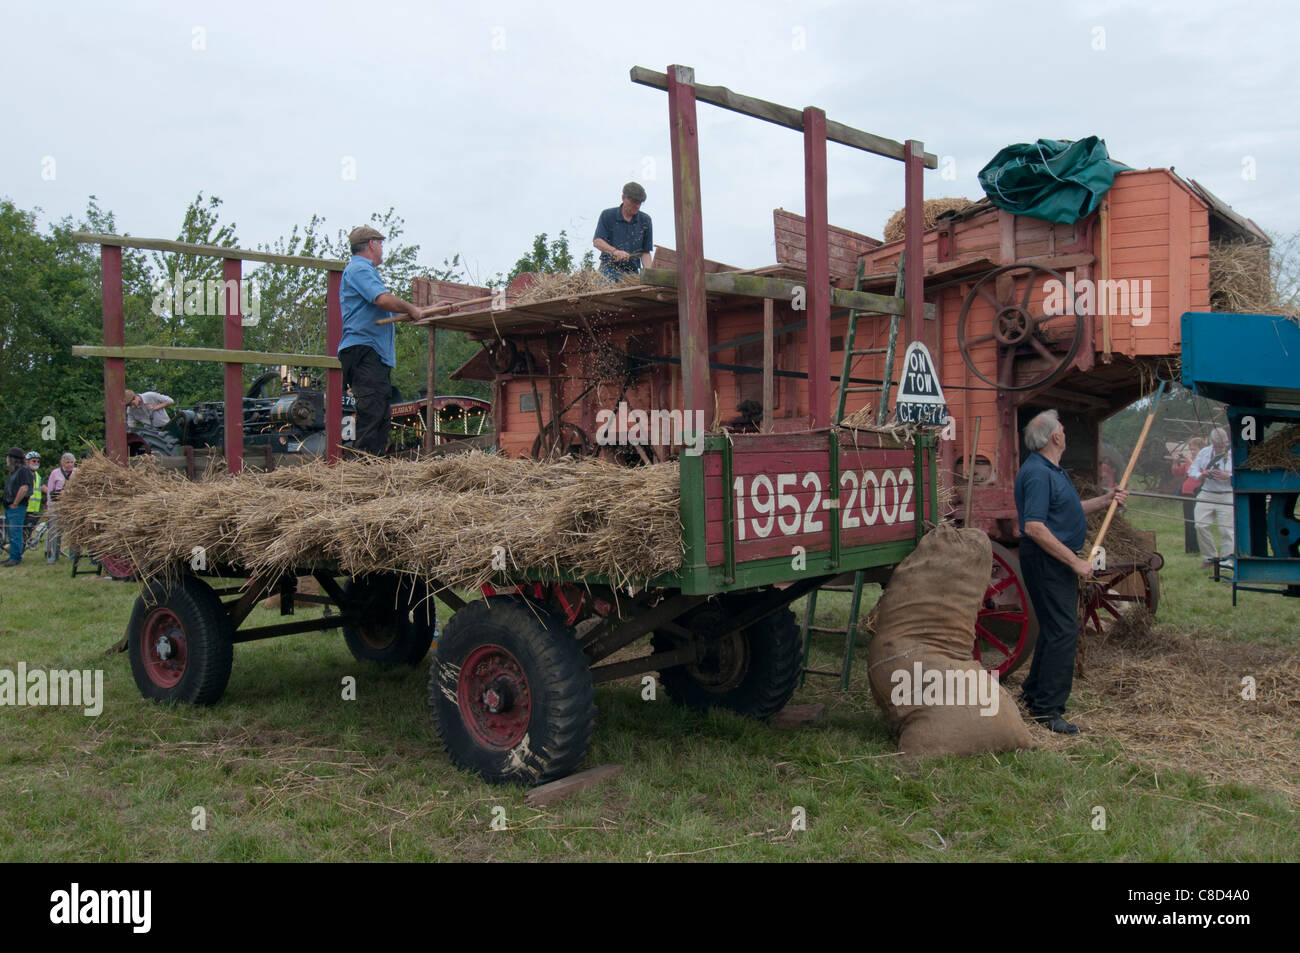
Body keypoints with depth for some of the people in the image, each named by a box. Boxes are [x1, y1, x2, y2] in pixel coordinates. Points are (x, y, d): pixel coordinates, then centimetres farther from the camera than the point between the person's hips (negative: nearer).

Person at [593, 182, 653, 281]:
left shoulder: (645, 220, 9)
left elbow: (645, 252, 8)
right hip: (609, 269, -2)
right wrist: (615, 251, -23)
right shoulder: (607, 215, 4)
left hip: (632, 272, 2)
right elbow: (597, 241, -6)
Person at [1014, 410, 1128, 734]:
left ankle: (1034, 693, 29)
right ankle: (1047, 709, -6)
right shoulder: (1037, 473, -19)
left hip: (1059, 560, 11)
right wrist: (1075, 561, -24)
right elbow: (1034, 527, -26)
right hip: (1046, 559, -11)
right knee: (1064, 631, -11)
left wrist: (1105, 500, 23)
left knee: (1055, 628, 18)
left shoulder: (1051, 471, 16)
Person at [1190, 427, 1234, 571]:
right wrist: (1201, 475, -10)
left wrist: (1227, 476, -19)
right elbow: (1192, 470, 10)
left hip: (1227, 497, -3)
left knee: (1226, 528, -6)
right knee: (1201, 525, -4)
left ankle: (1227, 557, 3)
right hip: (1206, 495, 3)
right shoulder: (1204, 452, 11)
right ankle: (1210, 556, 9)